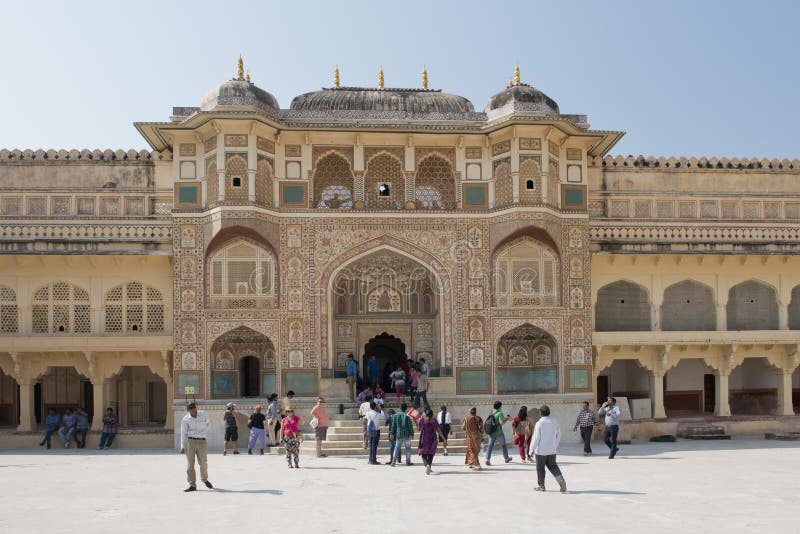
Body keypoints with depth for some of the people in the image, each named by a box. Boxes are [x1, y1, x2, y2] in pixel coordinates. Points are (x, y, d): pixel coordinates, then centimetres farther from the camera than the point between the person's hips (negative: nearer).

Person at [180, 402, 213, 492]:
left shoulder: (203, 414, 6)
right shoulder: (185, 419, 1)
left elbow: (208, 423, 22)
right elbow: (183, 433, 3)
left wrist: (203, 431, 6)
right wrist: (182, 447, -5)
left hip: (202, 442, 0)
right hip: (190, 441, 0)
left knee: (203, 463, -5)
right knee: (190, 464, -3)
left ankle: (204, 479, 23)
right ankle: (192, 485, 3)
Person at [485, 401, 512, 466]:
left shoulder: (492, 413, 10)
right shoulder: (500, 413, -13)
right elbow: (501, 423, -21)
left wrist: (504, 418, 22)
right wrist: (507, 419, -6)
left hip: (491, 432, 5)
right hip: (499, 433, -5)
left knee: (490, 446, -1)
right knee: (503, 445, 15)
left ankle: (487, 459, -16)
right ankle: (506, 458, 31)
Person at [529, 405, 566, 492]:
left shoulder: (539, 423, -17)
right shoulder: (555, 422, 1)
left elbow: (536, 438, -15)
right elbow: (558, 436, 10)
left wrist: (531, 450, -5)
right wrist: (556, 446, 24)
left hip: (541, 450, -5)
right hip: (552, 450, 5)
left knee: (540, 468, 9)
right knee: (553, 466, 15)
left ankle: (541, 486, 17)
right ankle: (561, 481, -4)